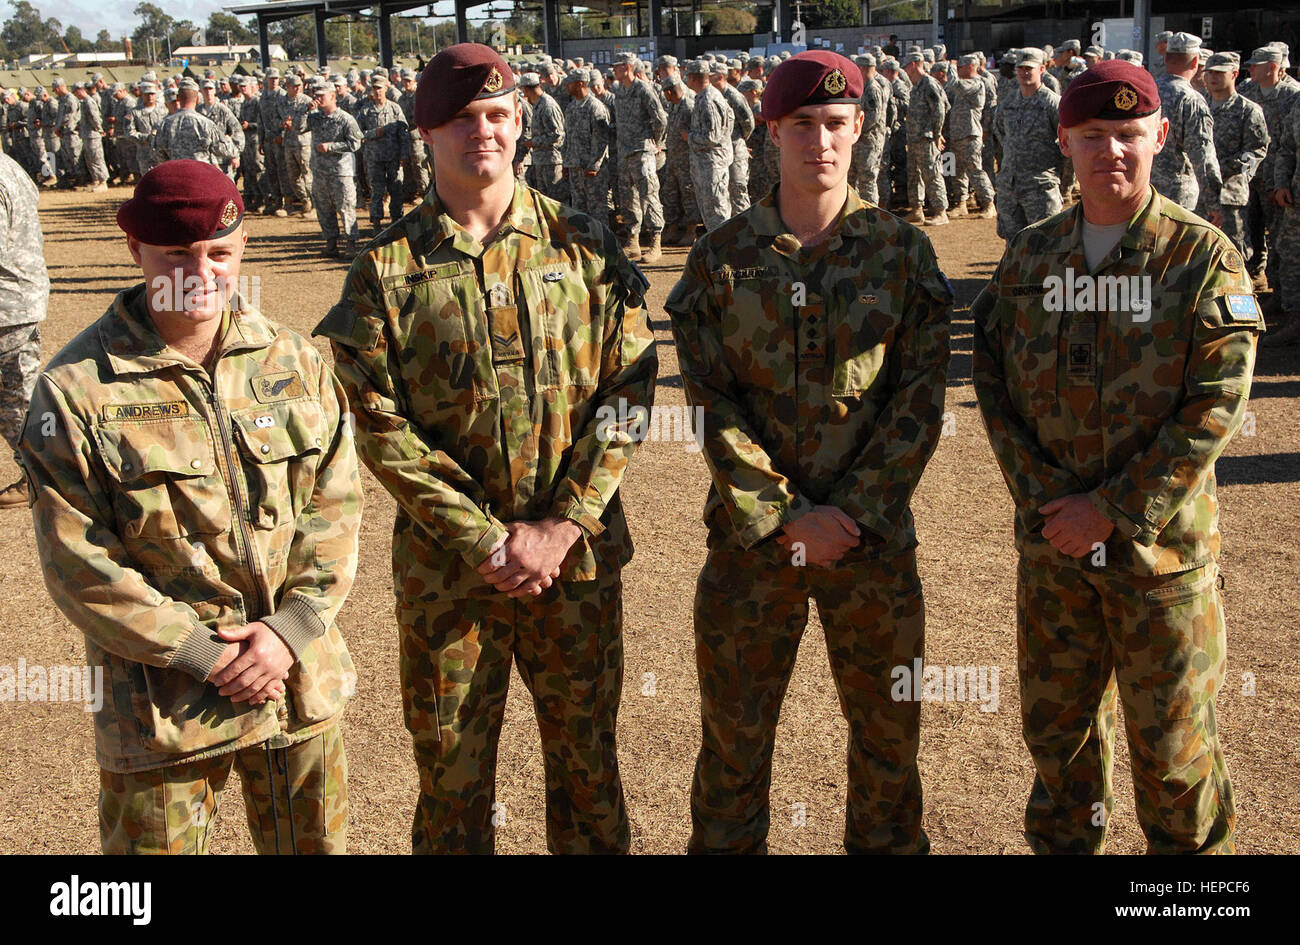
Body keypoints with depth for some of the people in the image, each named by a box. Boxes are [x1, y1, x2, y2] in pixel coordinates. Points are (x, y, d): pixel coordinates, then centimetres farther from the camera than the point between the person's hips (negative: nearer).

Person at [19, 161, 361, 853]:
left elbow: (335, 507, 2)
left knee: (314, 842, 19)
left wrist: (291, 630, -10)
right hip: (161, 704, -3)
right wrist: (205, 654, -14)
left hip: (302, 684, 4)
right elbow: (77, 562, -11)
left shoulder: (294, 361, 2)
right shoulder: (77, 387, -10)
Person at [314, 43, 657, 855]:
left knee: (586, 754, 15)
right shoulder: (388, 268, -4)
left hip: (580, 551, 1)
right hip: (449, 562, -1)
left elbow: (628, 387, -3)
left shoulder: (582, 243, 1)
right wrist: (486, 538, -14)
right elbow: (378, 424, -8)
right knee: (452, 763, 11)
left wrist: (563, 528, -12)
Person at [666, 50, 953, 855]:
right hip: (752, 532, 0)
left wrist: (851, 512, -11)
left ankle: (888, 841, 34)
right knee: (736, 728, 10)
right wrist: (788, 514, -12)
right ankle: (727, 844, 29)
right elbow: (713, 404, -5)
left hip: (873, 533, 1)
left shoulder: (904, 251, 0)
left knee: (888, 726, 13)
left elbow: (920, 399, -3)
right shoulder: (722, 258, -1)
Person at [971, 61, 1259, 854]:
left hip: (1163, 544, -3)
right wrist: (1043, 497, -9)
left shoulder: (1205, 258, -9)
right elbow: (996, 387, 4)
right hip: (1052, 543, 4)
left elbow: (1214, 408, -14)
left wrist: (1113, 512, -16)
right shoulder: (1029, 255, 3)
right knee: (1057, 722, 18)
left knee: (1171, 738, 8)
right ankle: (1063, 842, 39)